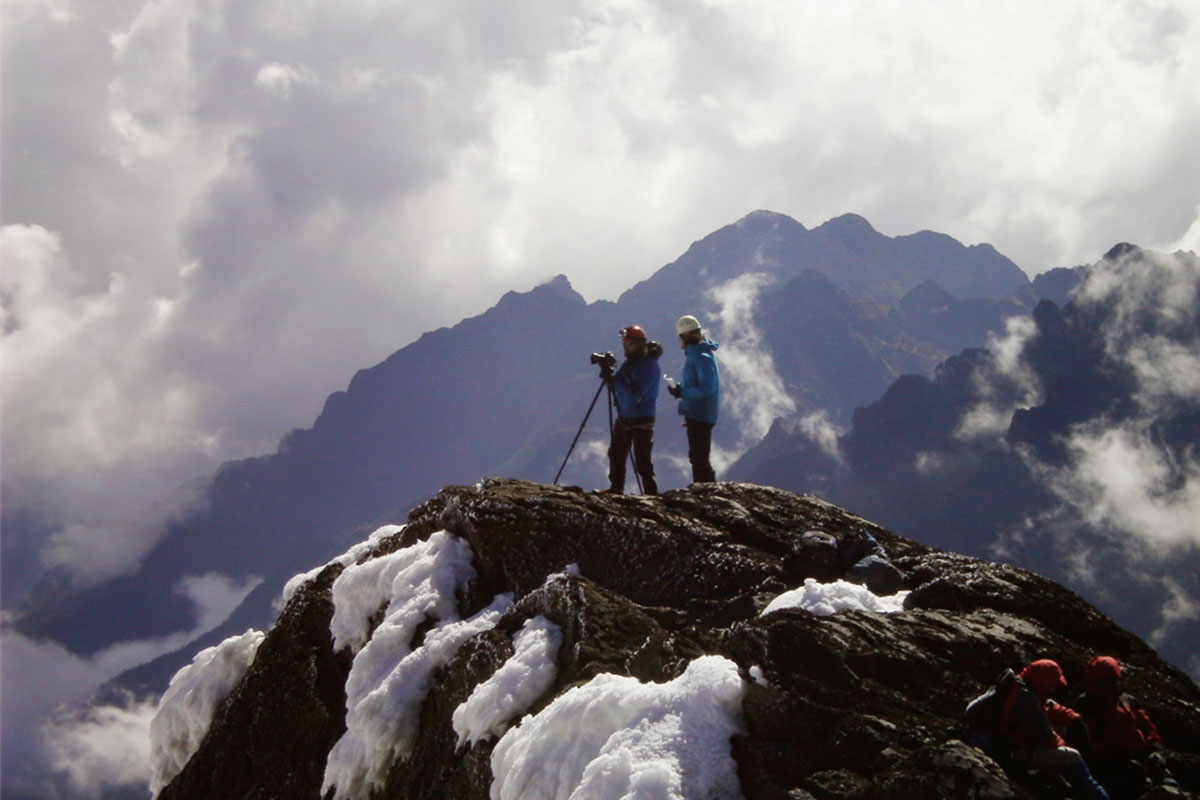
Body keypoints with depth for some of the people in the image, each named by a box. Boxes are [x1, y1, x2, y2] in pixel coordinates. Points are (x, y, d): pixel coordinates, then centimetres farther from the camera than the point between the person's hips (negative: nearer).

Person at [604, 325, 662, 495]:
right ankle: (616, 490, 26)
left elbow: (636, 393, -25)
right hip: (623, 417, 8)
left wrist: (617, 380, -24)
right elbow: (617, 386, 12)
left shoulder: (650, 365, -17)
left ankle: (651, 493, 1)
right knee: (616, 455, 13)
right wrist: (609, 376, -6)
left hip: (642, 420, -8)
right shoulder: (629, 362, 9)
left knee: (642, 461, -7)